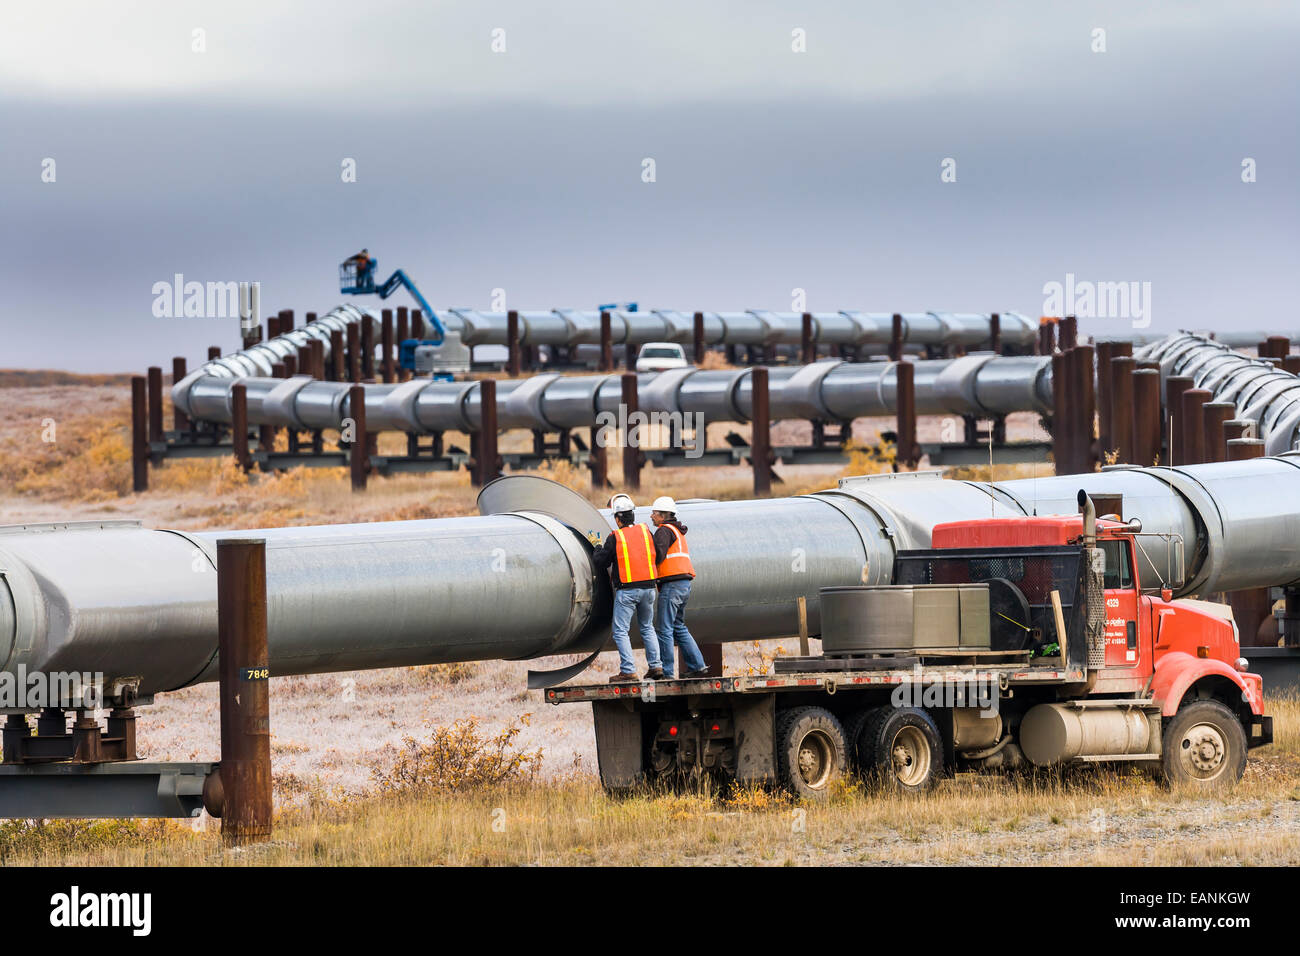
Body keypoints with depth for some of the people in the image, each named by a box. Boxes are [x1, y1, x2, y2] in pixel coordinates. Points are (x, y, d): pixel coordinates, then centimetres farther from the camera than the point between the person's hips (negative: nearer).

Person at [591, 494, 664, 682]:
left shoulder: (615, 538, -8)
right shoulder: (646, 531, 4)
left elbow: (600, 561, -3)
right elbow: (657, 555, 14)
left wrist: (598, 547, 17)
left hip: (626, 590, -5)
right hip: (648, 588, 5)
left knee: (621, 631, 0)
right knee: (647, 628, 19)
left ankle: (628, 671, -9)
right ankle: (655, 666, 14)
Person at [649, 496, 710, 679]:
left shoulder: (664, 530, -8)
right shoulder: (677, 531, 22)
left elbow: (658, 556, -18)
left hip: (672, 583, -10)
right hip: (684, 583, 10)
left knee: (664, 629, -6)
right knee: (678, 627, 16)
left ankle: (666, 671, -7)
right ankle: (697, 666, 12)